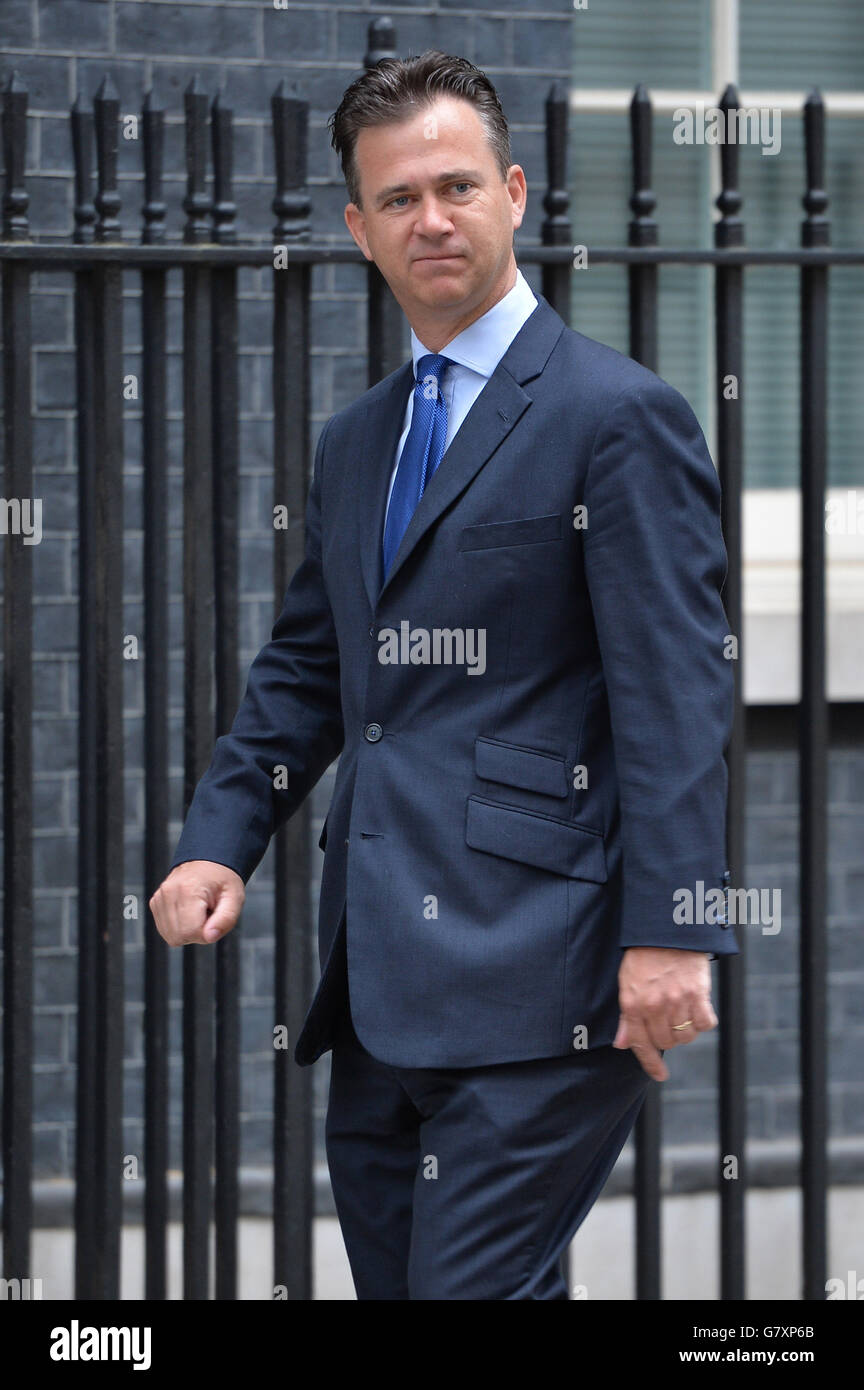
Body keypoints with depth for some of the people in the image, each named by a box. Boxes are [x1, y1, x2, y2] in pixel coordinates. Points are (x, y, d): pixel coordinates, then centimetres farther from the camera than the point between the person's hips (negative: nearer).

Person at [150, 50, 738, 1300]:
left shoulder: (617, 415, -5)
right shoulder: (354, 443, 19)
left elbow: (677, 692, -11)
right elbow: (305, 669, 24)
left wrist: (671, 930, -19)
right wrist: (219, 840, 8)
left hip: (532, 980, -8)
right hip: (381, 988, 8)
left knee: (474, 1287, -13)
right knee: (393, 1280, 11)